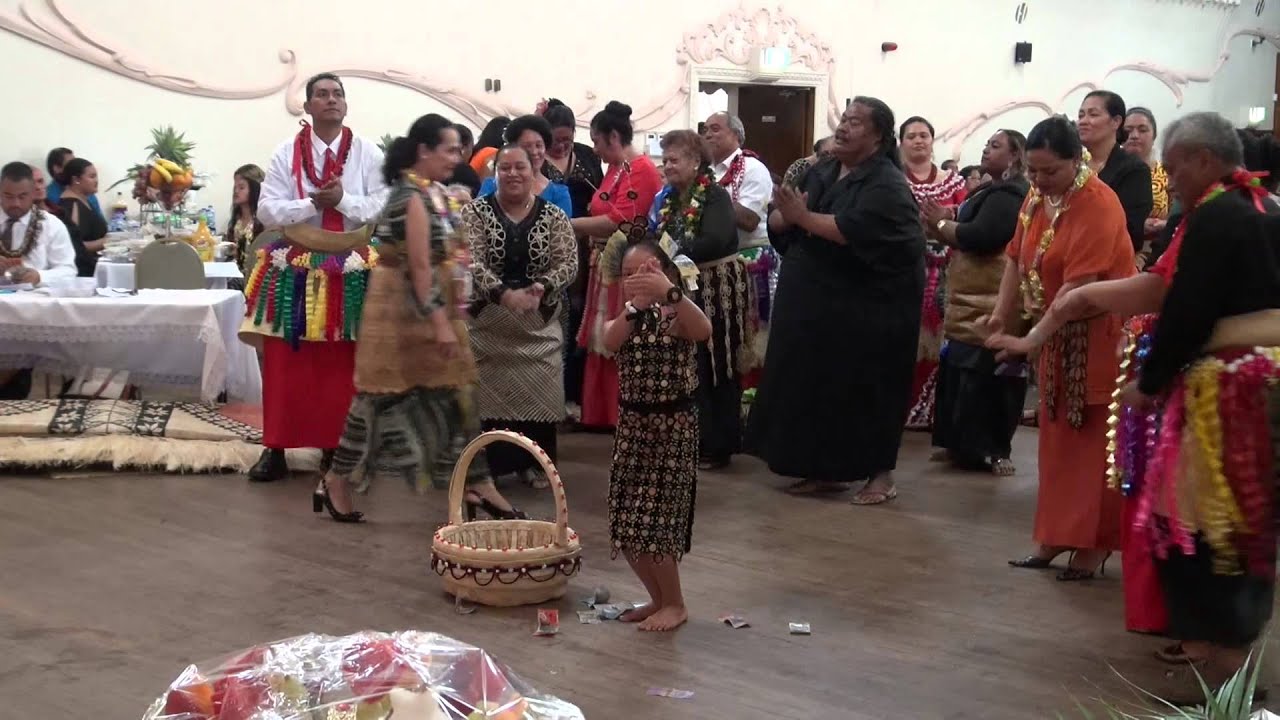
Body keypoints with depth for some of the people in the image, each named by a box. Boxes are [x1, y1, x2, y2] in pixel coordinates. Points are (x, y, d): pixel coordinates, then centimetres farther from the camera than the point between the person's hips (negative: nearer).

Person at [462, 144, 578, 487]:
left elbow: (568, 263, -4)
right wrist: (503, 293, -27)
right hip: (486, 321, -1)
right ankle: (485, 465, 9)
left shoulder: (554, 216, 4)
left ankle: (534, 462, 18)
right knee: (487, 393, -2)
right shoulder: (475, 212, -1)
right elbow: (471, 262, -13)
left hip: (539, 323, 2)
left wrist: (541, 287, -23)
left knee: (536, 392, 2)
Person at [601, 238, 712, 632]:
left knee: (654, 520, -6)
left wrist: (670, 292, -48)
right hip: (631, 423, 6)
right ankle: (658, 598, 26)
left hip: (673, 424, -6)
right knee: (626, 523, 8)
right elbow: (610, 341, -19)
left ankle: (675, 604, 12)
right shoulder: (624, 318, 5)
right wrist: (636, 304, -33)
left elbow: (704, 331, -34)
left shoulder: (676, 316, -9)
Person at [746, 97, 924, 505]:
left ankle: (881, 475, 13)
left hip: (868, 305, -7)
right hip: (818, 301, 7)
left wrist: (804, 217, -22)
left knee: (867, 387, 1)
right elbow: (777, 222, 6)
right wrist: (787, 214, -16)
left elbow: (852, 230, -28)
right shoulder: (820, 173, 10)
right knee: (819, 383, 10)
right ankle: (827, 469, 22)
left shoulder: (887, 184, -11)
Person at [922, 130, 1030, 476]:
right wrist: (942, 227, 1)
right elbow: (968, 238, 20)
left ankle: (985, 449, -4)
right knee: (962, 372, 11)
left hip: (988, 302, -11)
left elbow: (980, 237, -23)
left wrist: (941, 224, -9)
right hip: (974, 299, 11)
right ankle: (965, 444, 17)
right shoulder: (994, 191, 22)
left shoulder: (1006, 195, -12)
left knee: (980, 376, -9)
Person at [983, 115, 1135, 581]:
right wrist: (1002, 314, -6)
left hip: (1100, 338, -8)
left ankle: (1093, 546, 8)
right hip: (1058, 338, 8)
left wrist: (1029, 342, -29)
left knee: (1092, 444, -1)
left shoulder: (1098, 204, -21)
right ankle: (1055, 537, 21)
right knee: (1057, 438, 12)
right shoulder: (1037, 196, 4)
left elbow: (1079, 286, -27)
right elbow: (1017, 258, 6)